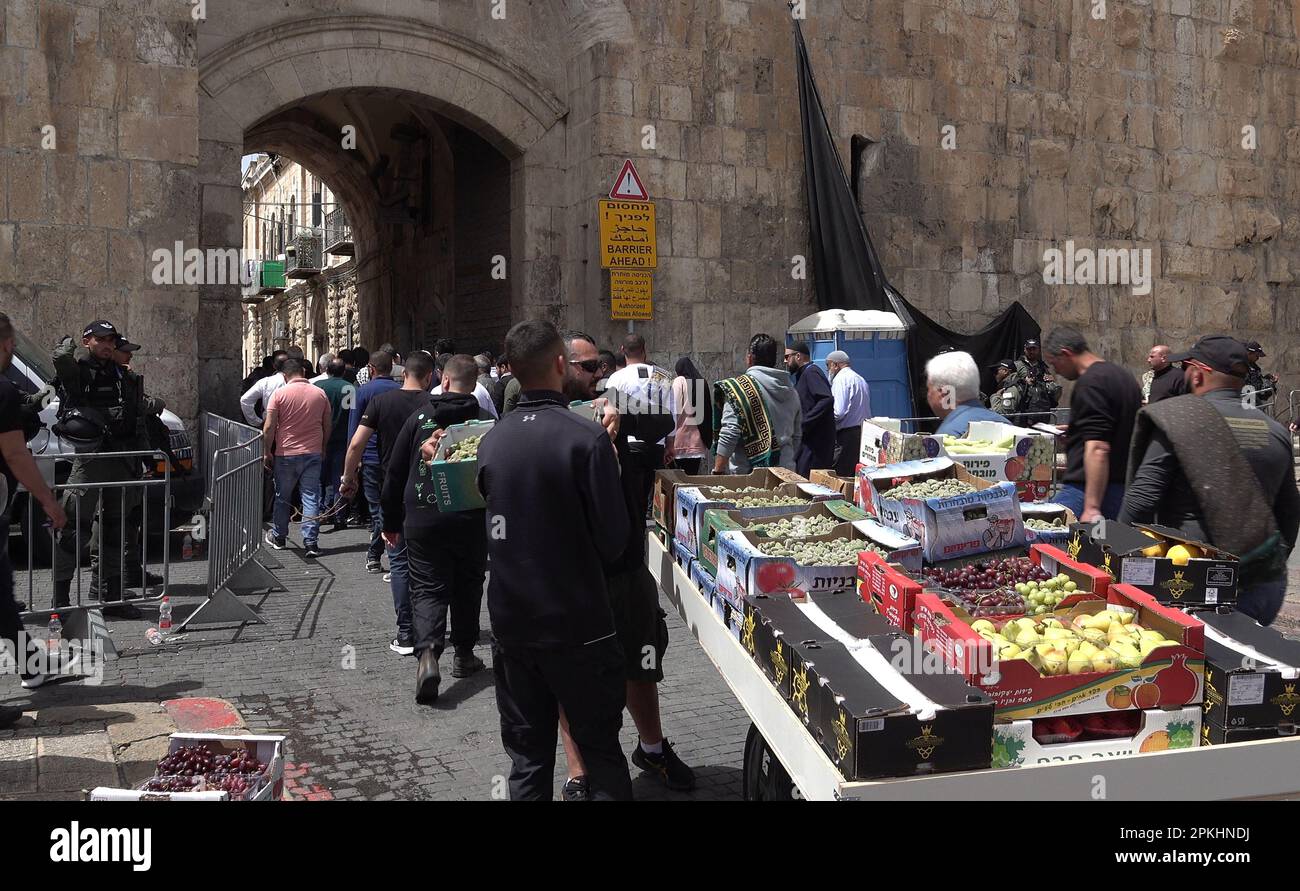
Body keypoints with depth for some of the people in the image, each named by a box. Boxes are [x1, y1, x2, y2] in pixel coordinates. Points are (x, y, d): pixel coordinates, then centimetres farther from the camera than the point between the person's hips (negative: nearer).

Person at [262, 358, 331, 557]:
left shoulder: (279, 394, -7)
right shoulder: (320, 393, 2)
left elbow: (269, 427, -8)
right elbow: (327, 427, 9)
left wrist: (267, 452, 2)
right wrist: (322, 448, 21)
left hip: (286, 453, -1)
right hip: (313, 453, 1)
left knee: (282, 497, 14)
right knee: (311, 497, 1)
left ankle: (278, 537, 28)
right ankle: (311, 543, -4)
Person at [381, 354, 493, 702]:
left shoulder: (419, 417, 1)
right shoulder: (485, 421, -3)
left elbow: (394, 473, 5)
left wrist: (391, 523, 15)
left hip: (421, 520, 0)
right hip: (470, 520, 0)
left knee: (427, 589, 2)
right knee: (467, 588, 16)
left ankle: (428, 652, -20)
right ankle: (464, 654, 27)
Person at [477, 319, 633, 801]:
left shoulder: (491, 440, 2)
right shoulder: (587, 437, -16)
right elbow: (614, 539, -15)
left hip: (511, 621, 5)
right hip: (578, 622, -5)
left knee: (527, 755, 14)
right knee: (601, 751, 8)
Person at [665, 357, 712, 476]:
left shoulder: (679, 381, -1)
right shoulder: (702, 382, 12)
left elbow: (674, 412, -9)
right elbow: (709, 413, 9)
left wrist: (669, 443, -11)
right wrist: (708, 441, 12)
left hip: (683, 443, -5)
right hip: (699, 444, 5)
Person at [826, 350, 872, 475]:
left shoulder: (841, 378, -7)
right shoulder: (861, 379, 21)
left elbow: (839, 412, -17)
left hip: (847, 433, -9)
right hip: (864, 431, 9)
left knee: (839, 476, -11)